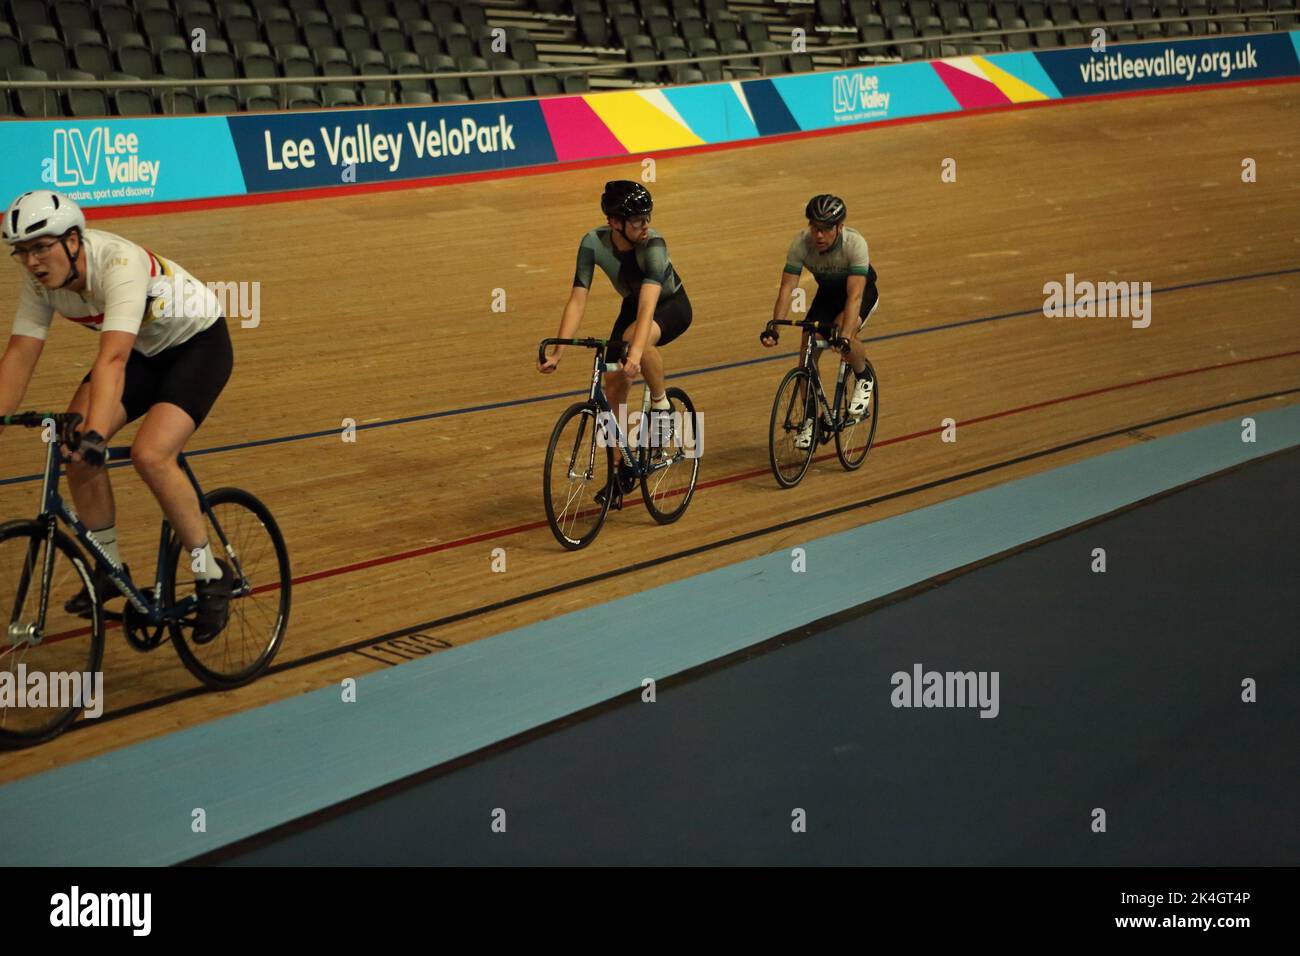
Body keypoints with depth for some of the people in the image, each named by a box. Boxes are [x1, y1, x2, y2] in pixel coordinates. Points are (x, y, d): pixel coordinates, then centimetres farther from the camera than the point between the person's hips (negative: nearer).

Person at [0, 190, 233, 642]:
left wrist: (96, 433, -58)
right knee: (73, 442, -13)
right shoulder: (40, 278, -14)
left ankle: (211, 575, -9)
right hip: (144, 350, 7)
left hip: (199, 342, -7)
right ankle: (110, 569, 5)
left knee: (150, 454, -27)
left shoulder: (119, 265, -36)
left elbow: (112, 359, -47)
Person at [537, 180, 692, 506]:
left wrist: (636, 353, -61)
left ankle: (662, 406, -13)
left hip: (672, 306, -5)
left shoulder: (653, 245, -35)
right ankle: (623, 470, 13)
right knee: (612, 386, -5)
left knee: (637, 337, -38)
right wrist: (556, 353, -35)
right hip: (632, 306, 5)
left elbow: (648, 305, -46)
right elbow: (577, 300, -26)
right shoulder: (593, 242, -25)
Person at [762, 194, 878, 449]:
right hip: (827, 292, 4)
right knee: (807, 351, -12)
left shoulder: (855, 243, -36)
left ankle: (863, 379, -5)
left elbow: (854, 294, -42)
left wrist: (845, 335, -55)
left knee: (843, 331, -34)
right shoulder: (801, 243, -27)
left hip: (863, 291, -4)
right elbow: (787, 288, -28)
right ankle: (810, 418, 7)